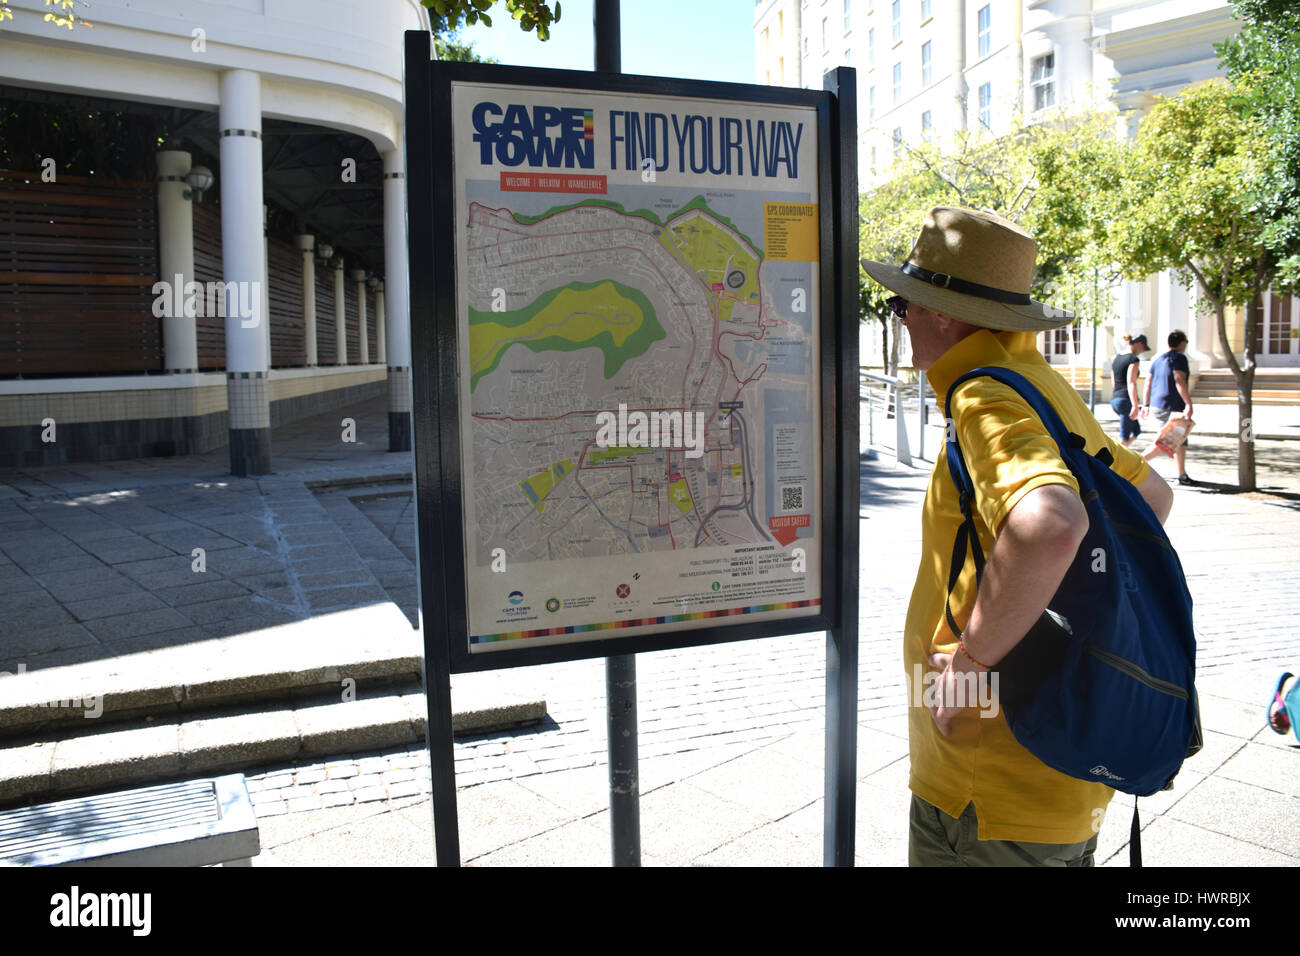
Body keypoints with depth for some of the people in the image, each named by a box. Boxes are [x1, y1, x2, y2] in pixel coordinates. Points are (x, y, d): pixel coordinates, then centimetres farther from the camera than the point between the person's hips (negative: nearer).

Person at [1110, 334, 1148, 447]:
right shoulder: (1133, 359, -10)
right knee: (1124, 437, -5)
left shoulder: (1116, 358, 16)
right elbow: (1131, 383, -19)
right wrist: (1135, 406, -21)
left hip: (1114, 399, 9)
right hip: (1126, 400, -9)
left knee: (1136, 429, 19)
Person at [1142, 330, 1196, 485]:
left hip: (1156, 406, 9)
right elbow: (1179, 381, -20)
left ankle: (1182, 475, 16)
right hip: (1171, 407, -9)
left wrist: (1146, 405, 19)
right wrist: (1189, 403, -22)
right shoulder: (1179, 358, -8)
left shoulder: (1159, 360, 16)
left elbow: (1148, 383, 16)